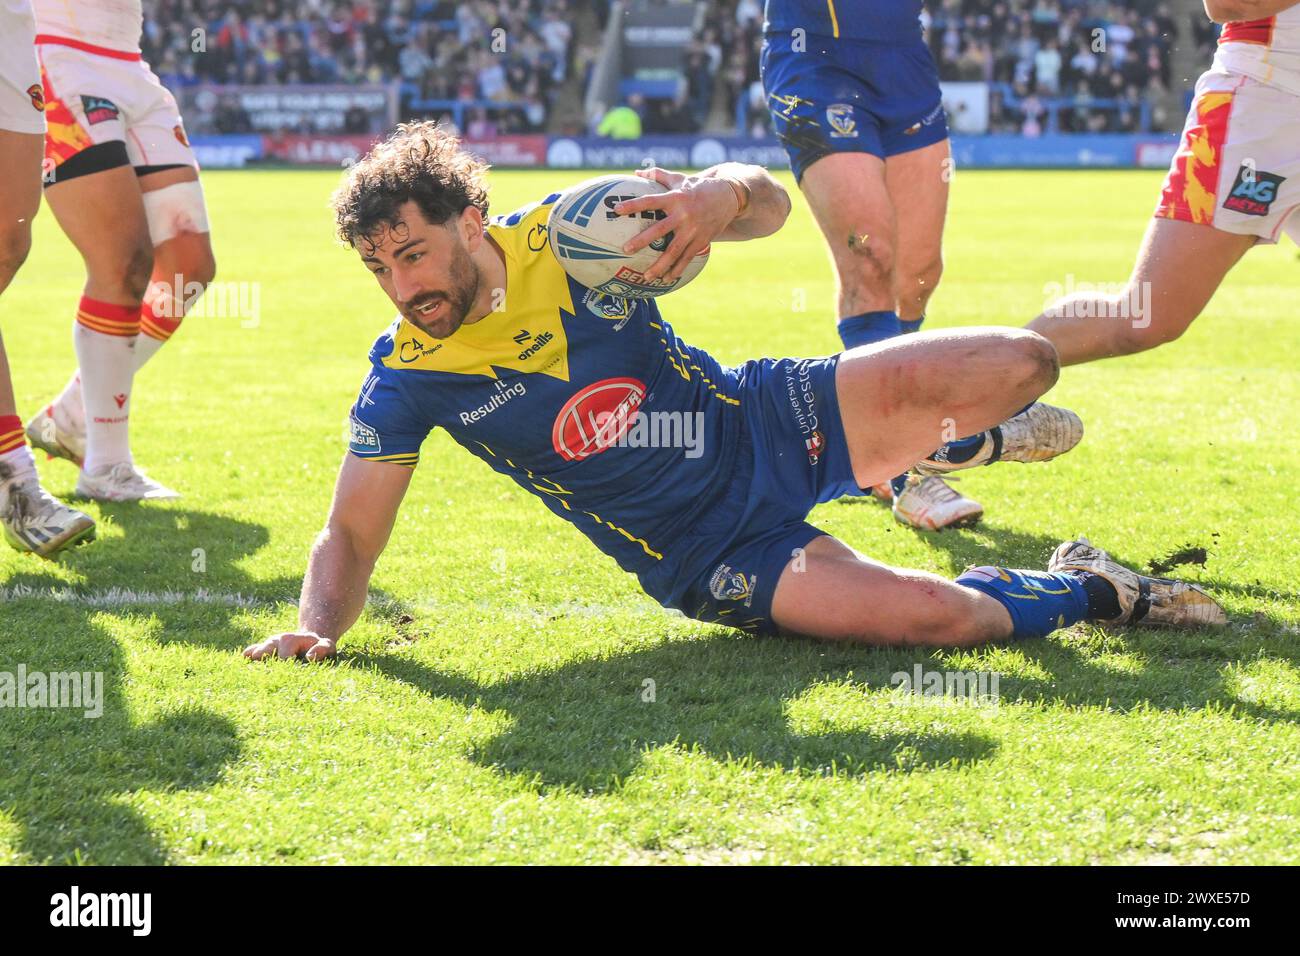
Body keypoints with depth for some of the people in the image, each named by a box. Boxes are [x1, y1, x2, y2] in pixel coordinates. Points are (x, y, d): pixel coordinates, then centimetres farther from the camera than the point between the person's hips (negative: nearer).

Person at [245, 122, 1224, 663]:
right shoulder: (408, 378, -14)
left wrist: (728, 191, -31)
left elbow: (771, 202, -6)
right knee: (945, 615, -26)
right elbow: (351, 538, -8)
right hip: (714, 560, -2)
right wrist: (316, 625, -30)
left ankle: (947, 448, 25)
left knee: (1021, 362, -12)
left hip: (771, 422, 2)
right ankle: (1094, 592, 7)